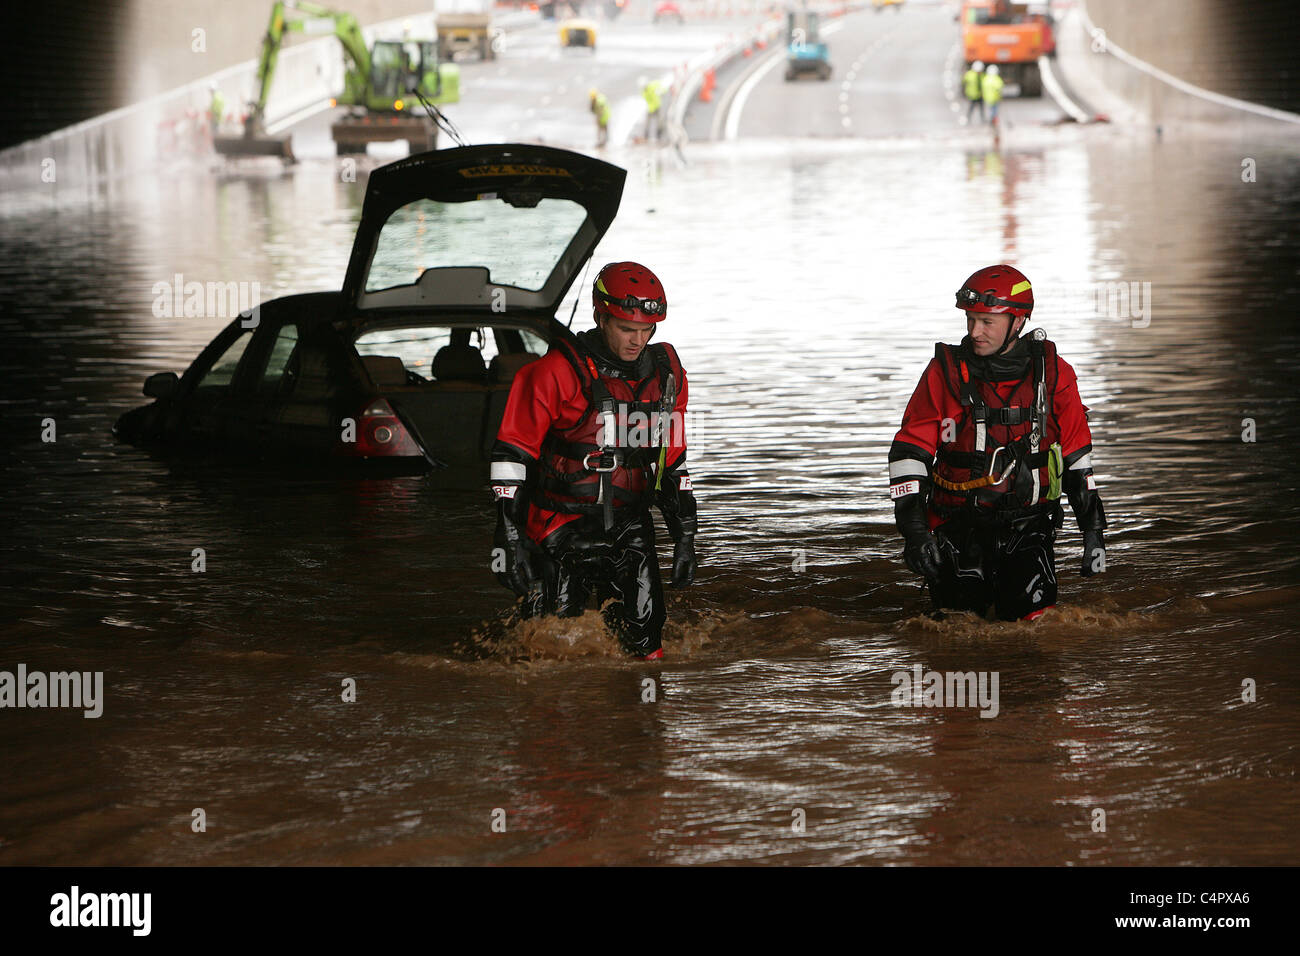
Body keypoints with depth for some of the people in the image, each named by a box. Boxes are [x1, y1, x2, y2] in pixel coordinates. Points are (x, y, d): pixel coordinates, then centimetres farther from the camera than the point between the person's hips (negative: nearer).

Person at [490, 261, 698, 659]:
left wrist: (685, 536, 15)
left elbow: (673, 460, 17)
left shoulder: (666, 374, 6)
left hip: (629, 528, 4)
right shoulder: (558, 372, -12)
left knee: (642, 639, -3)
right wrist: (508, 537, -13)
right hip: (562, 528, -4)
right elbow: (511, 454, -9)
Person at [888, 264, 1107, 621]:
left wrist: (1093, 531, 8)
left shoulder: (1052, 373, 0)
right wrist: (913, 531, -13)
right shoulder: (946, 372, -5)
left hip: (1029, 523, 0)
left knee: (1032, 618, -20)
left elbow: (1076, 454, 10)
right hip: (959, 522, 0)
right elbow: (909, 451, -3)